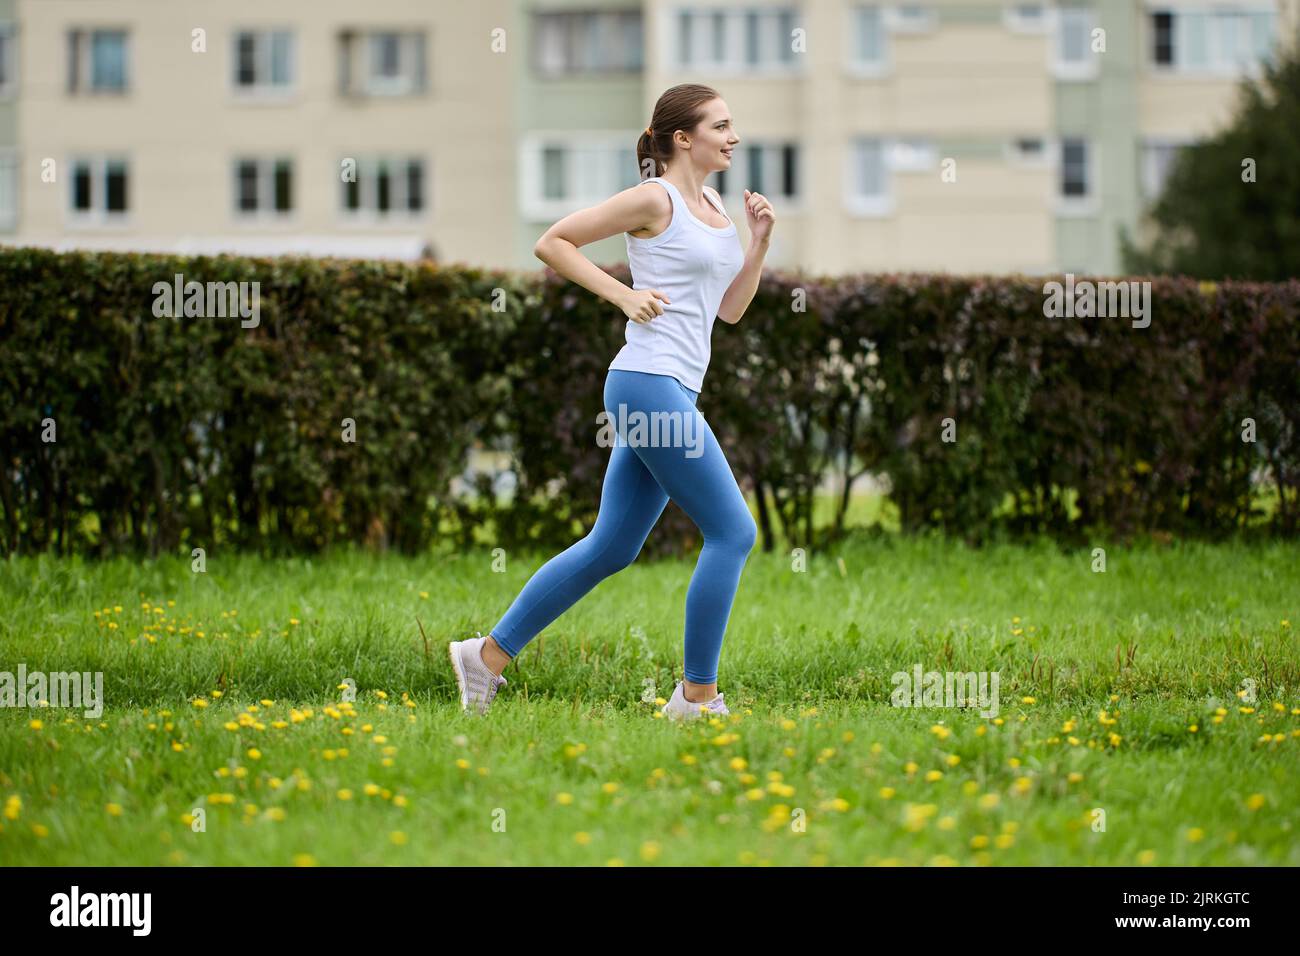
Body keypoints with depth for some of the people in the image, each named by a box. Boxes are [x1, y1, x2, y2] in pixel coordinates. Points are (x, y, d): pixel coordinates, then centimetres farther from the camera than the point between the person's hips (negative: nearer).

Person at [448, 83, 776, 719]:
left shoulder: (711, 205, 18)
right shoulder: (653, 200, -7)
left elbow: (730, 309, 20)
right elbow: (551, 243, -5)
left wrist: (759, 241, 7)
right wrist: (623, 294, -12)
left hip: (674, 392, 9)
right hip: (650, 384, -9)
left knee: (611, 547, 11)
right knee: (732, 531, -8)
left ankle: (490, 655, 16)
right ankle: (698, 696, -2)